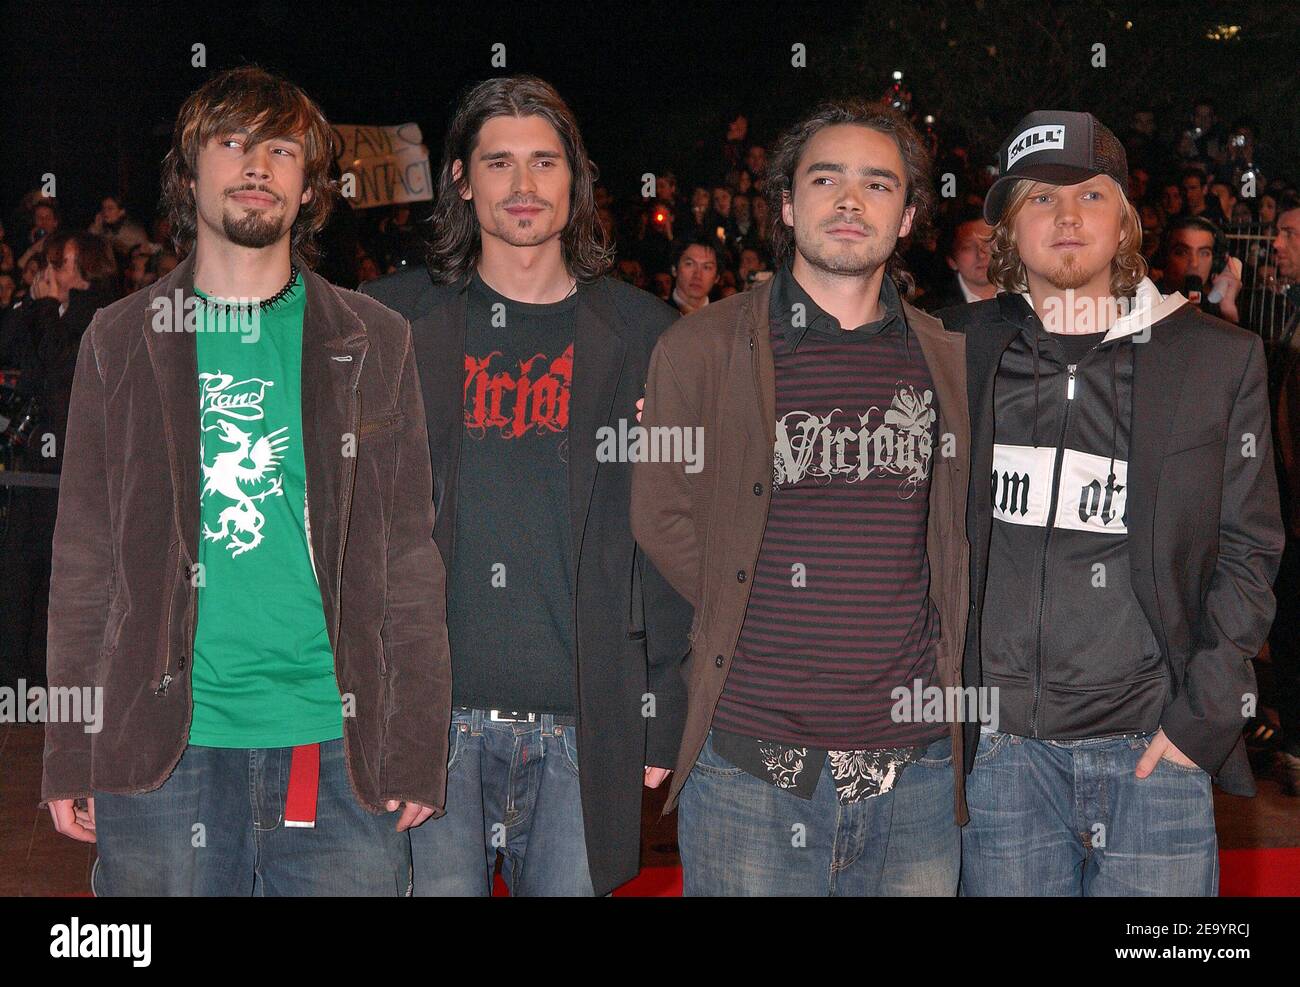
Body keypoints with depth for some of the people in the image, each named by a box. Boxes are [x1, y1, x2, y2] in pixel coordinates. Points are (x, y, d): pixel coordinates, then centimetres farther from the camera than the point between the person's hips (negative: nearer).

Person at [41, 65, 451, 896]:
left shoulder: (373, 345, 7)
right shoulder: (121, 342, 8)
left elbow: (409, 555, 5)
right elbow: (85, 556, 8)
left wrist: (419, 750, -1)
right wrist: (71, 754, 2)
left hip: (336, 749, 0)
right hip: (162, 748, 0)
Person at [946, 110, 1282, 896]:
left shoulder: (1220, 359, 4)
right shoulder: (962, 351, 6)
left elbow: (1247, 551, 4)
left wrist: (1205, 714, -5)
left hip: (1155, 748, 0)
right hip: (1000, 747, 1)